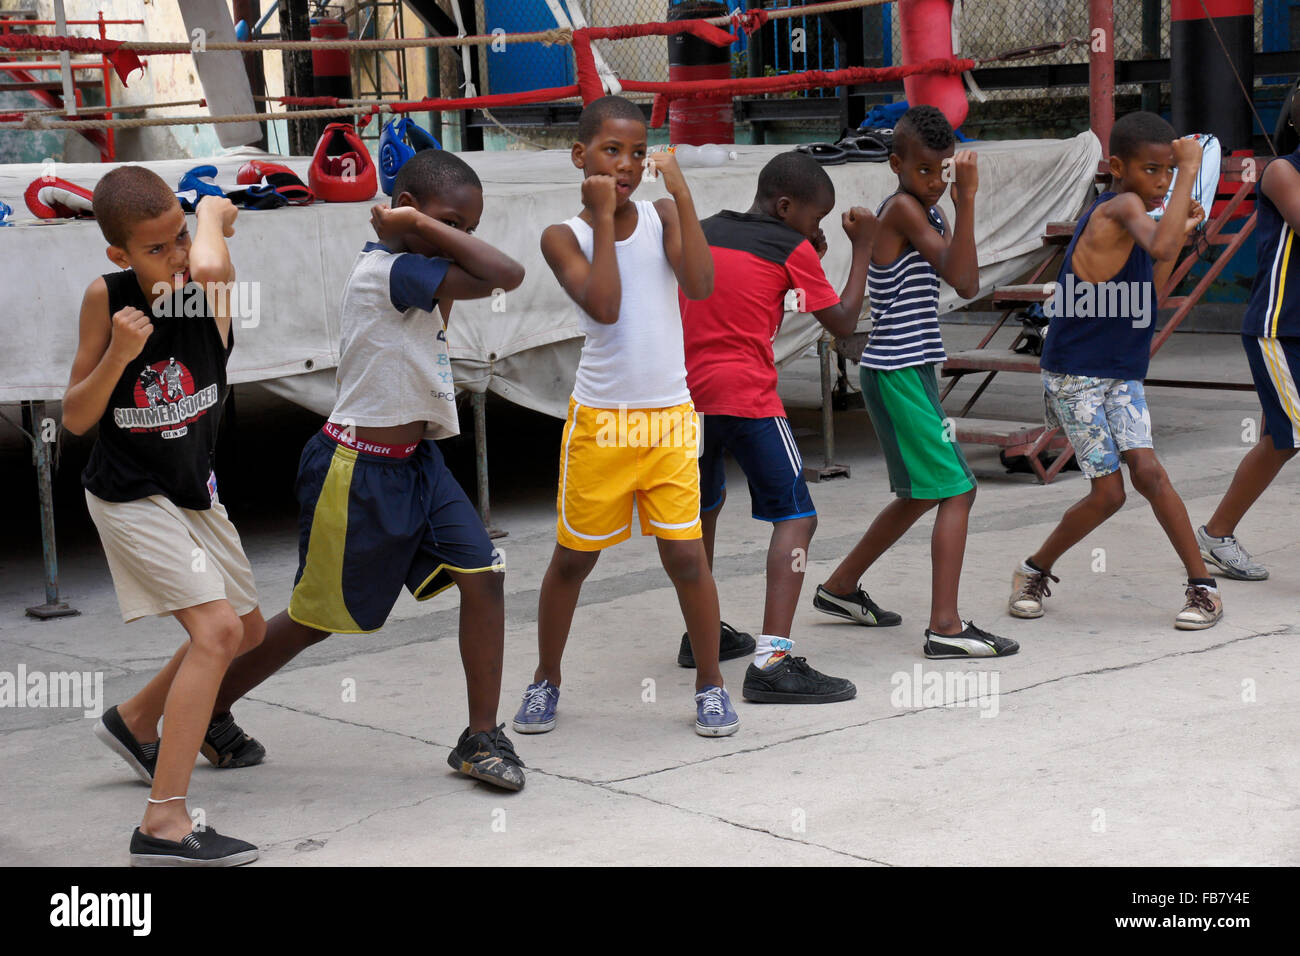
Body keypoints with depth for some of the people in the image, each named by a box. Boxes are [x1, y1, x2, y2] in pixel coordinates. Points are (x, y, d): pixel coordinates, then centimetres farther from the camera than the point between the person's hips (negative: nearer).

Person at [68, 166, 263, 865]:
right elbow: (75, 419, -16)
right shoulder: (106, 297, -19)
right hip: (129, 496, -6)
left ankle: (135, 722, 43)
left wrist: (212, 212, -30)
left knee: (246, 630, 21)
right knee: (216, 628, -21)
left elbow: (208, 264, -41)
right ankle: (164, 823, -24)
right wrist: (117, 354, -26)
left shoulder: (211, 287, -14)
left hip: (193, 492, 6)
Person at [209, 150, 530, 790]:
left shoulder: (406, 272, 9)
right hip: (359, 472, -9)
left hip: (415, 462, 9)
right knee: (316, 617, 6)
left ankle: (482, 738, 4)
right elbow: (506, 275, -28)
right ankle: (205, 712, 27)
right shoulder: (388, 271, -21)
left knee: (484, 576, -5)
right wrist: (425, 229, -21)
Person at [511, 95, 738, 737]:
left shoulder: (660, 215, 2)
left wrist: (680, 191, -17)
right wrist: (603, 218, -15)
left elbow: (701, 285, -15)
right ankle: (546, 680, 27)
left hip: (669, 419, 1)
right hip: (598, 420, -1)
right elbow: (604, 307, -20)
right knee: (572, 558, 9)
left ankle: (710, 684, 14)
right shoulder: (564, 236, -3)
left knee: (686, 556, -2)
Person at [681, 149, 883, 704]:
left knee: (703, 506, 27)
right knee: (796, 518, -6)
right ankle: (773, 661, -21)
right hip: (748, 398, -7)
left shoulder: (700, 233, 17)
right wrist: (863, 247, 13)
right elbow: (842, 322, 4)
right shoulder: (791, 248, 0)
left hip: (687, 396, 7)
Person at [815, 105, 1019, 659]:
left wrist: (960, 203, -7)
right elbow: (952, 270, -22)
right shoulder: (902, 208, -12)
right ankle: (945, 627, -15)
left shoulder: (930, 214, 14)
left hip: (911, 370, 10)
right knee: (957, 490, -12)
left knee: (924, 493, 21)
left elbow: (967, 286, 2)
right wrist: (967, 200, -25)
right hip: (897, 374, -10)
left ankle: (840, 588, 32)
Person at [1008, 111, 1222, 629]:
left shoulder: (1126, 214, 10)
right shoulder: (1119, 207, -17)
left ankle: (1203, 587, -3)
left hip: (1122, 376, 7)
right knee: (1108, 493, -5)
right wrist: (1191, 169, -34)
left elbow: (1146, 294, 19)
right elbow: (1159, 248, -39)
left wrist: (1182, 230, 13)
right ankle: (1034, 571, 17)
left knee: (1147, 471, -8)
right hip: (1075, 377, -7)